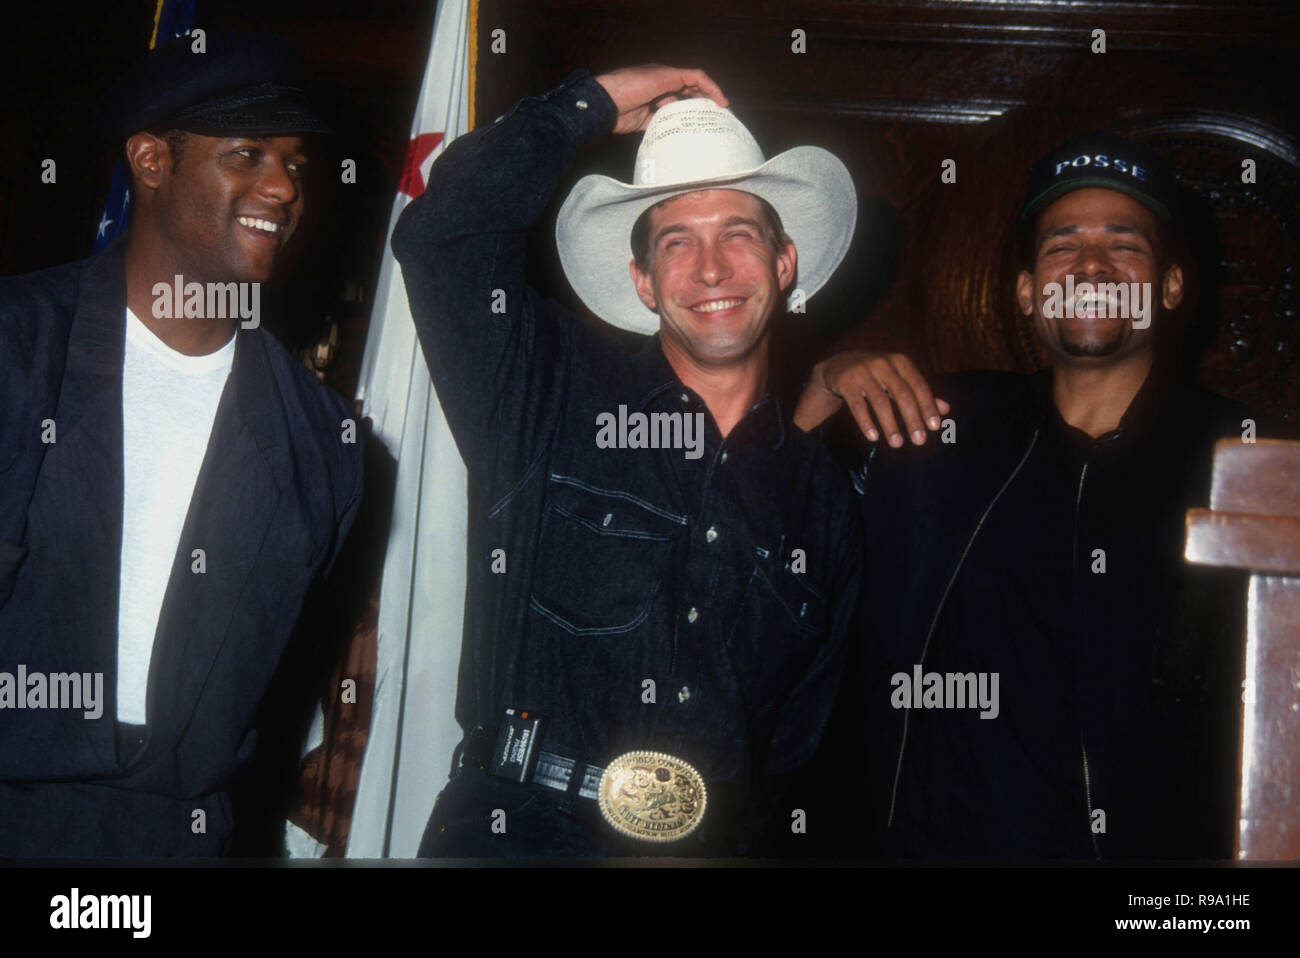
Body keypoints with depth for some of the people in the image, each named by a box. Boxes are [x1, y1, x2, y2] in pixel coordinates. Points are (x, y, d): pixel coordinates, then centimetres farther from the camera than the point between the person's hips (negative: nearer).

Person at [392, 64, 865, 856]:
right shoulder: (550, 400, 3)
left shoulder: (825, 495, 10)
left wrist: (750, 830, 0)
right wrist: (594, 103, 1)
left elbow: (809, 729, 14)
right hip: (516, 832, -3)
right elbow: (442, 232, -8)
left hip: (720, 842, 3)